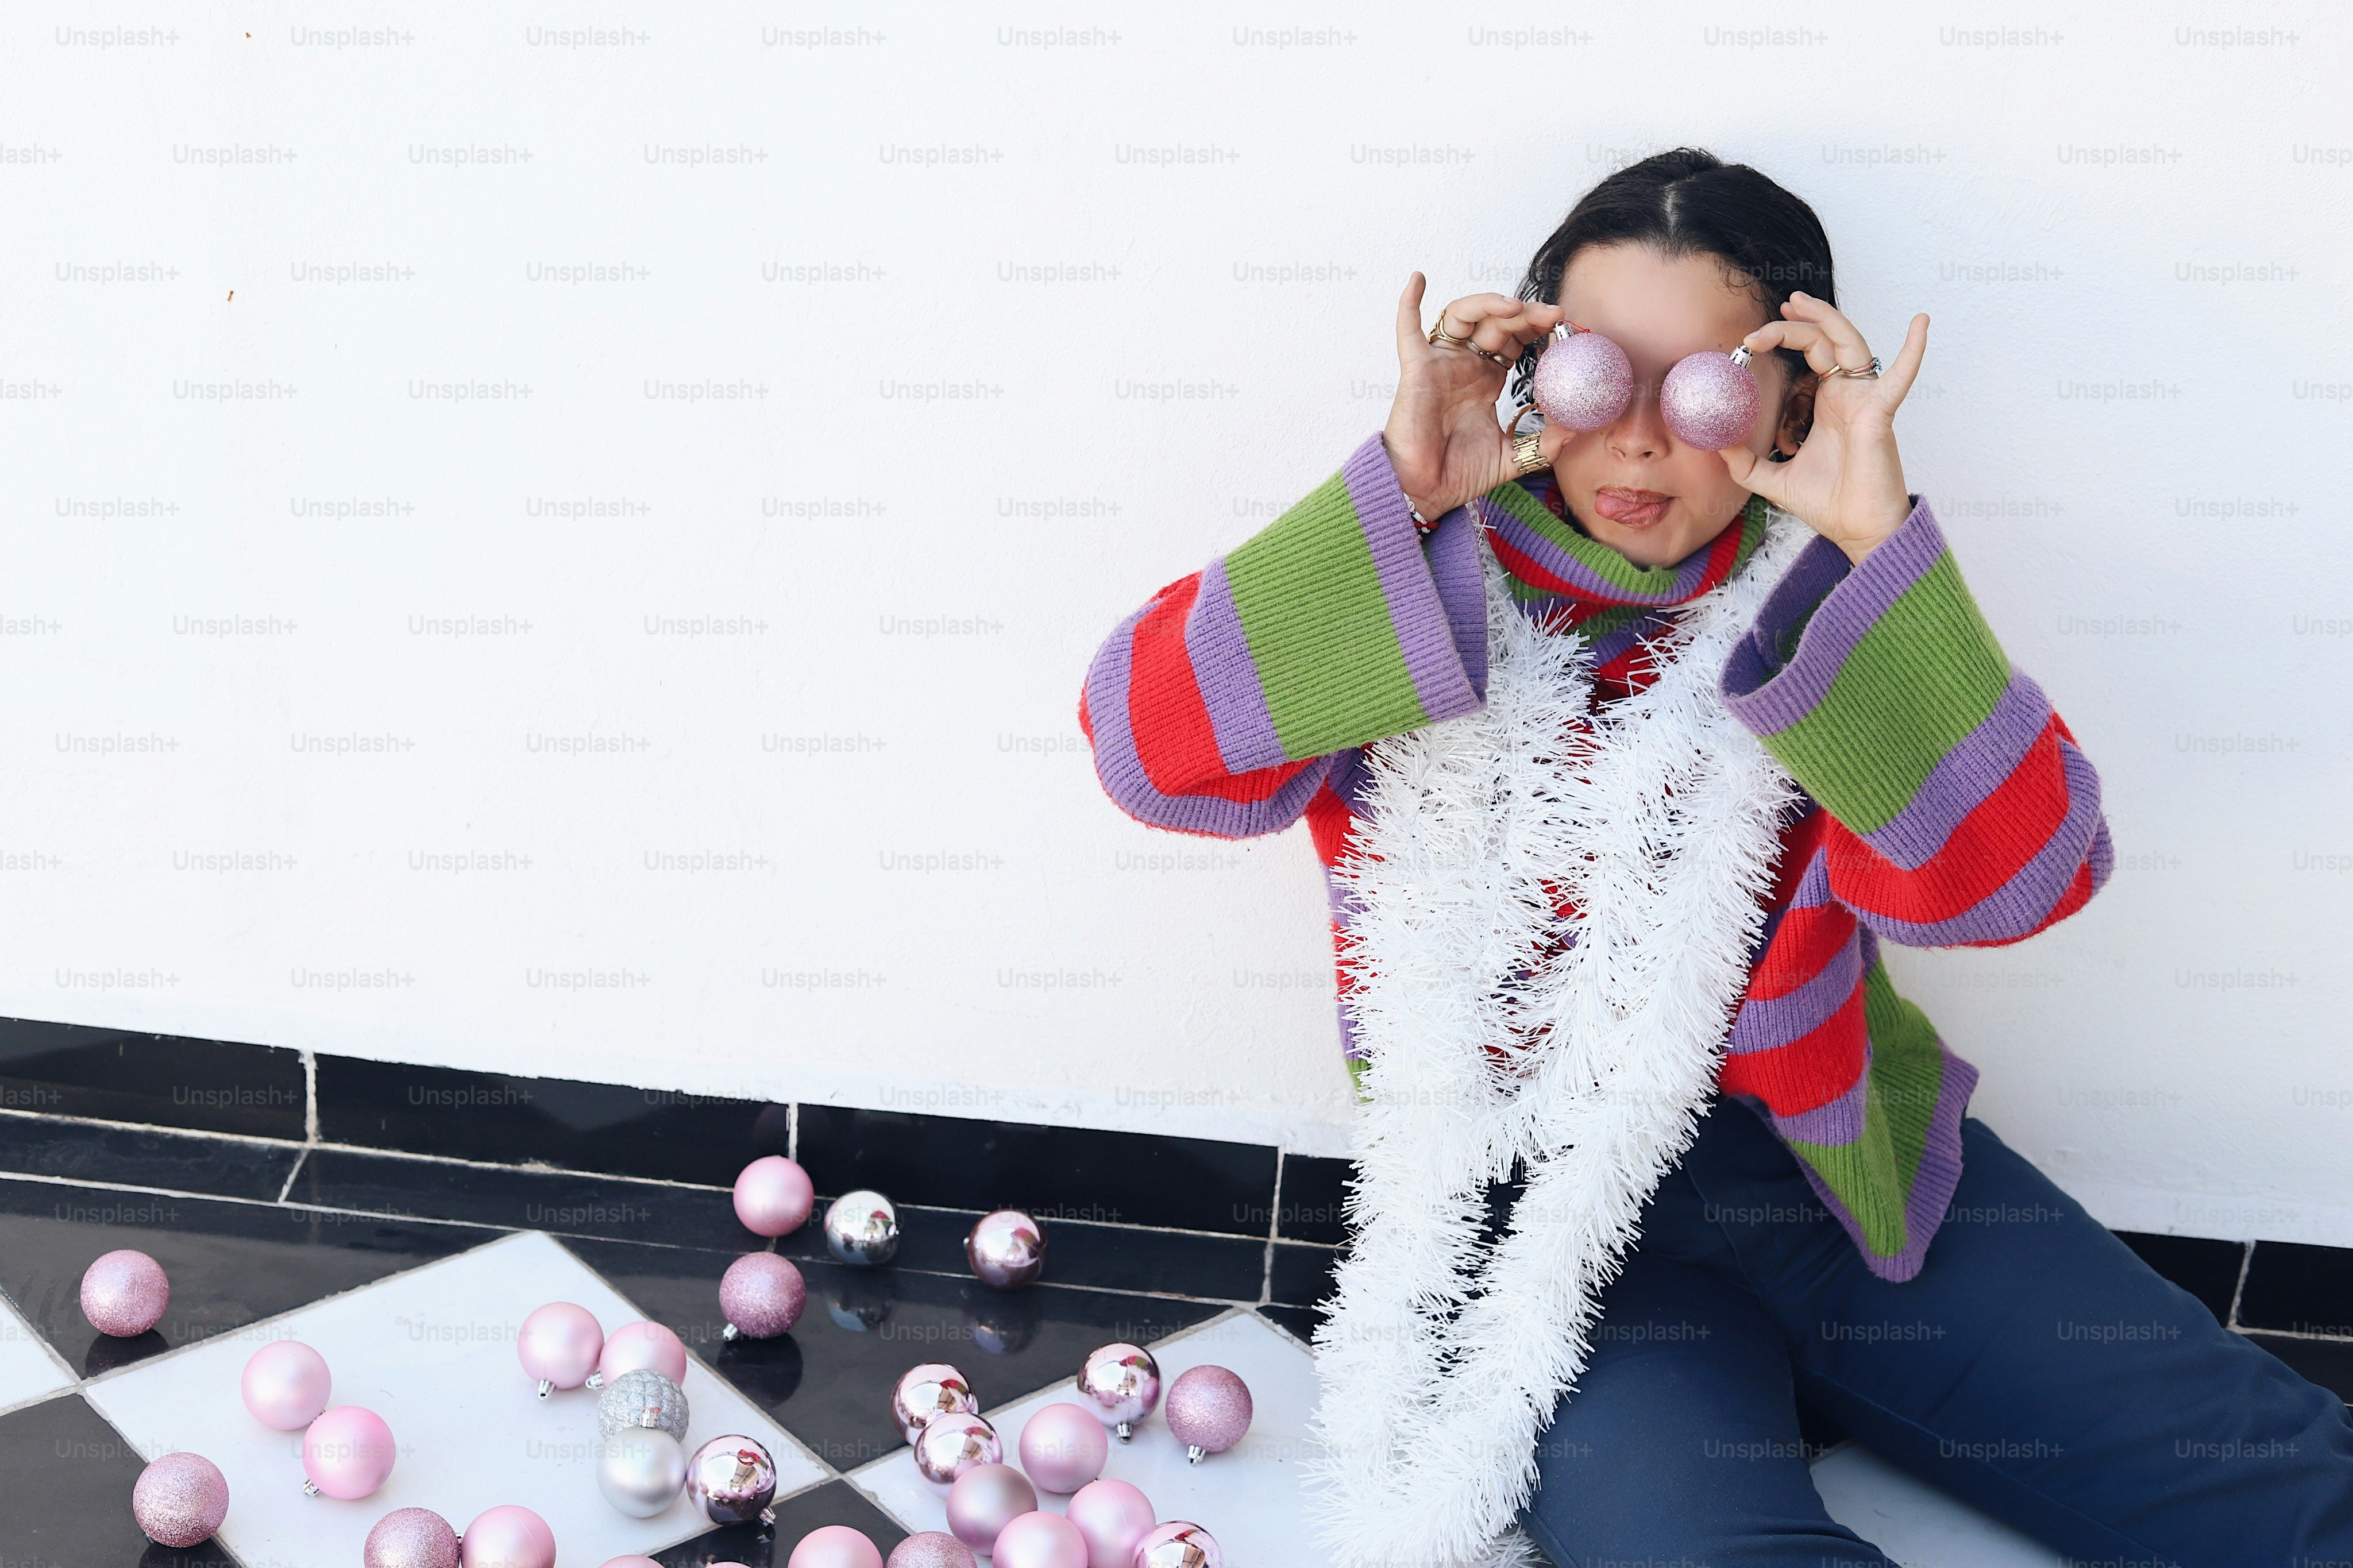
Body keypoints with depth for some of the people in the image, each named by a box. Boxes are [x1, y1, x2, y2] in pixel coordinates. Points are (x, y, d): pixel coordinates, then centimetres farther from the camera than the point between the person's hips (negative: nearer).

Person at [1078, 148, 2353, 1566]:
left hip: (1838, 1160, 2)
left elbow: (2006, 878, -13)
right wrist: (1397, 495, -19)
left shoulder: (1826, 592, 2)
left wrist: (1878, 540, -20)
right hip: (1539, 1204, -2)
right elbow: (1150, 742, -15)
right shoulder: (1422, 582, -1)